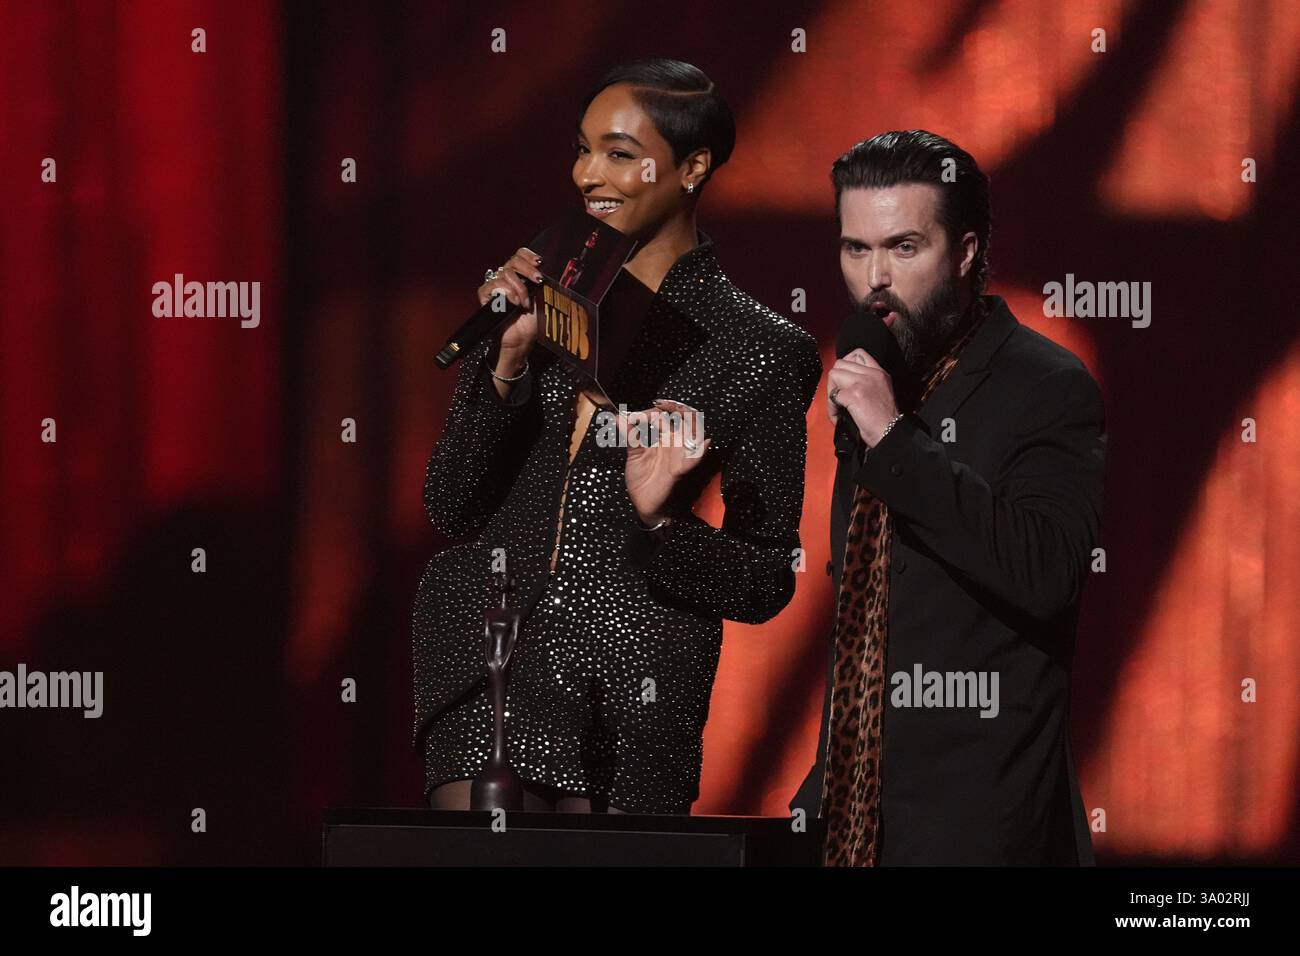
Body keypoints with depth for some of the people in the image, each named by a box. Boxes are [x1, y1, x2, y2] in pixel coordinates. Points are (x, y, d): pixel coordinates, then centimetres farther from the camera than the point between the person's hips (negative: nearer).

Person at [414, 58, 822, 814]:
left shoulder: (757, 351, 1)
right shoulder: (537, 293, 9)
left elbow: (768, 582, 2)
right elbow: (452, 507, 5)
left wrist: (658, 522, -15)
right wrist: (509, 363, -8)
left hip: (631, 692, -2)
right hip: (486, 657, 2)